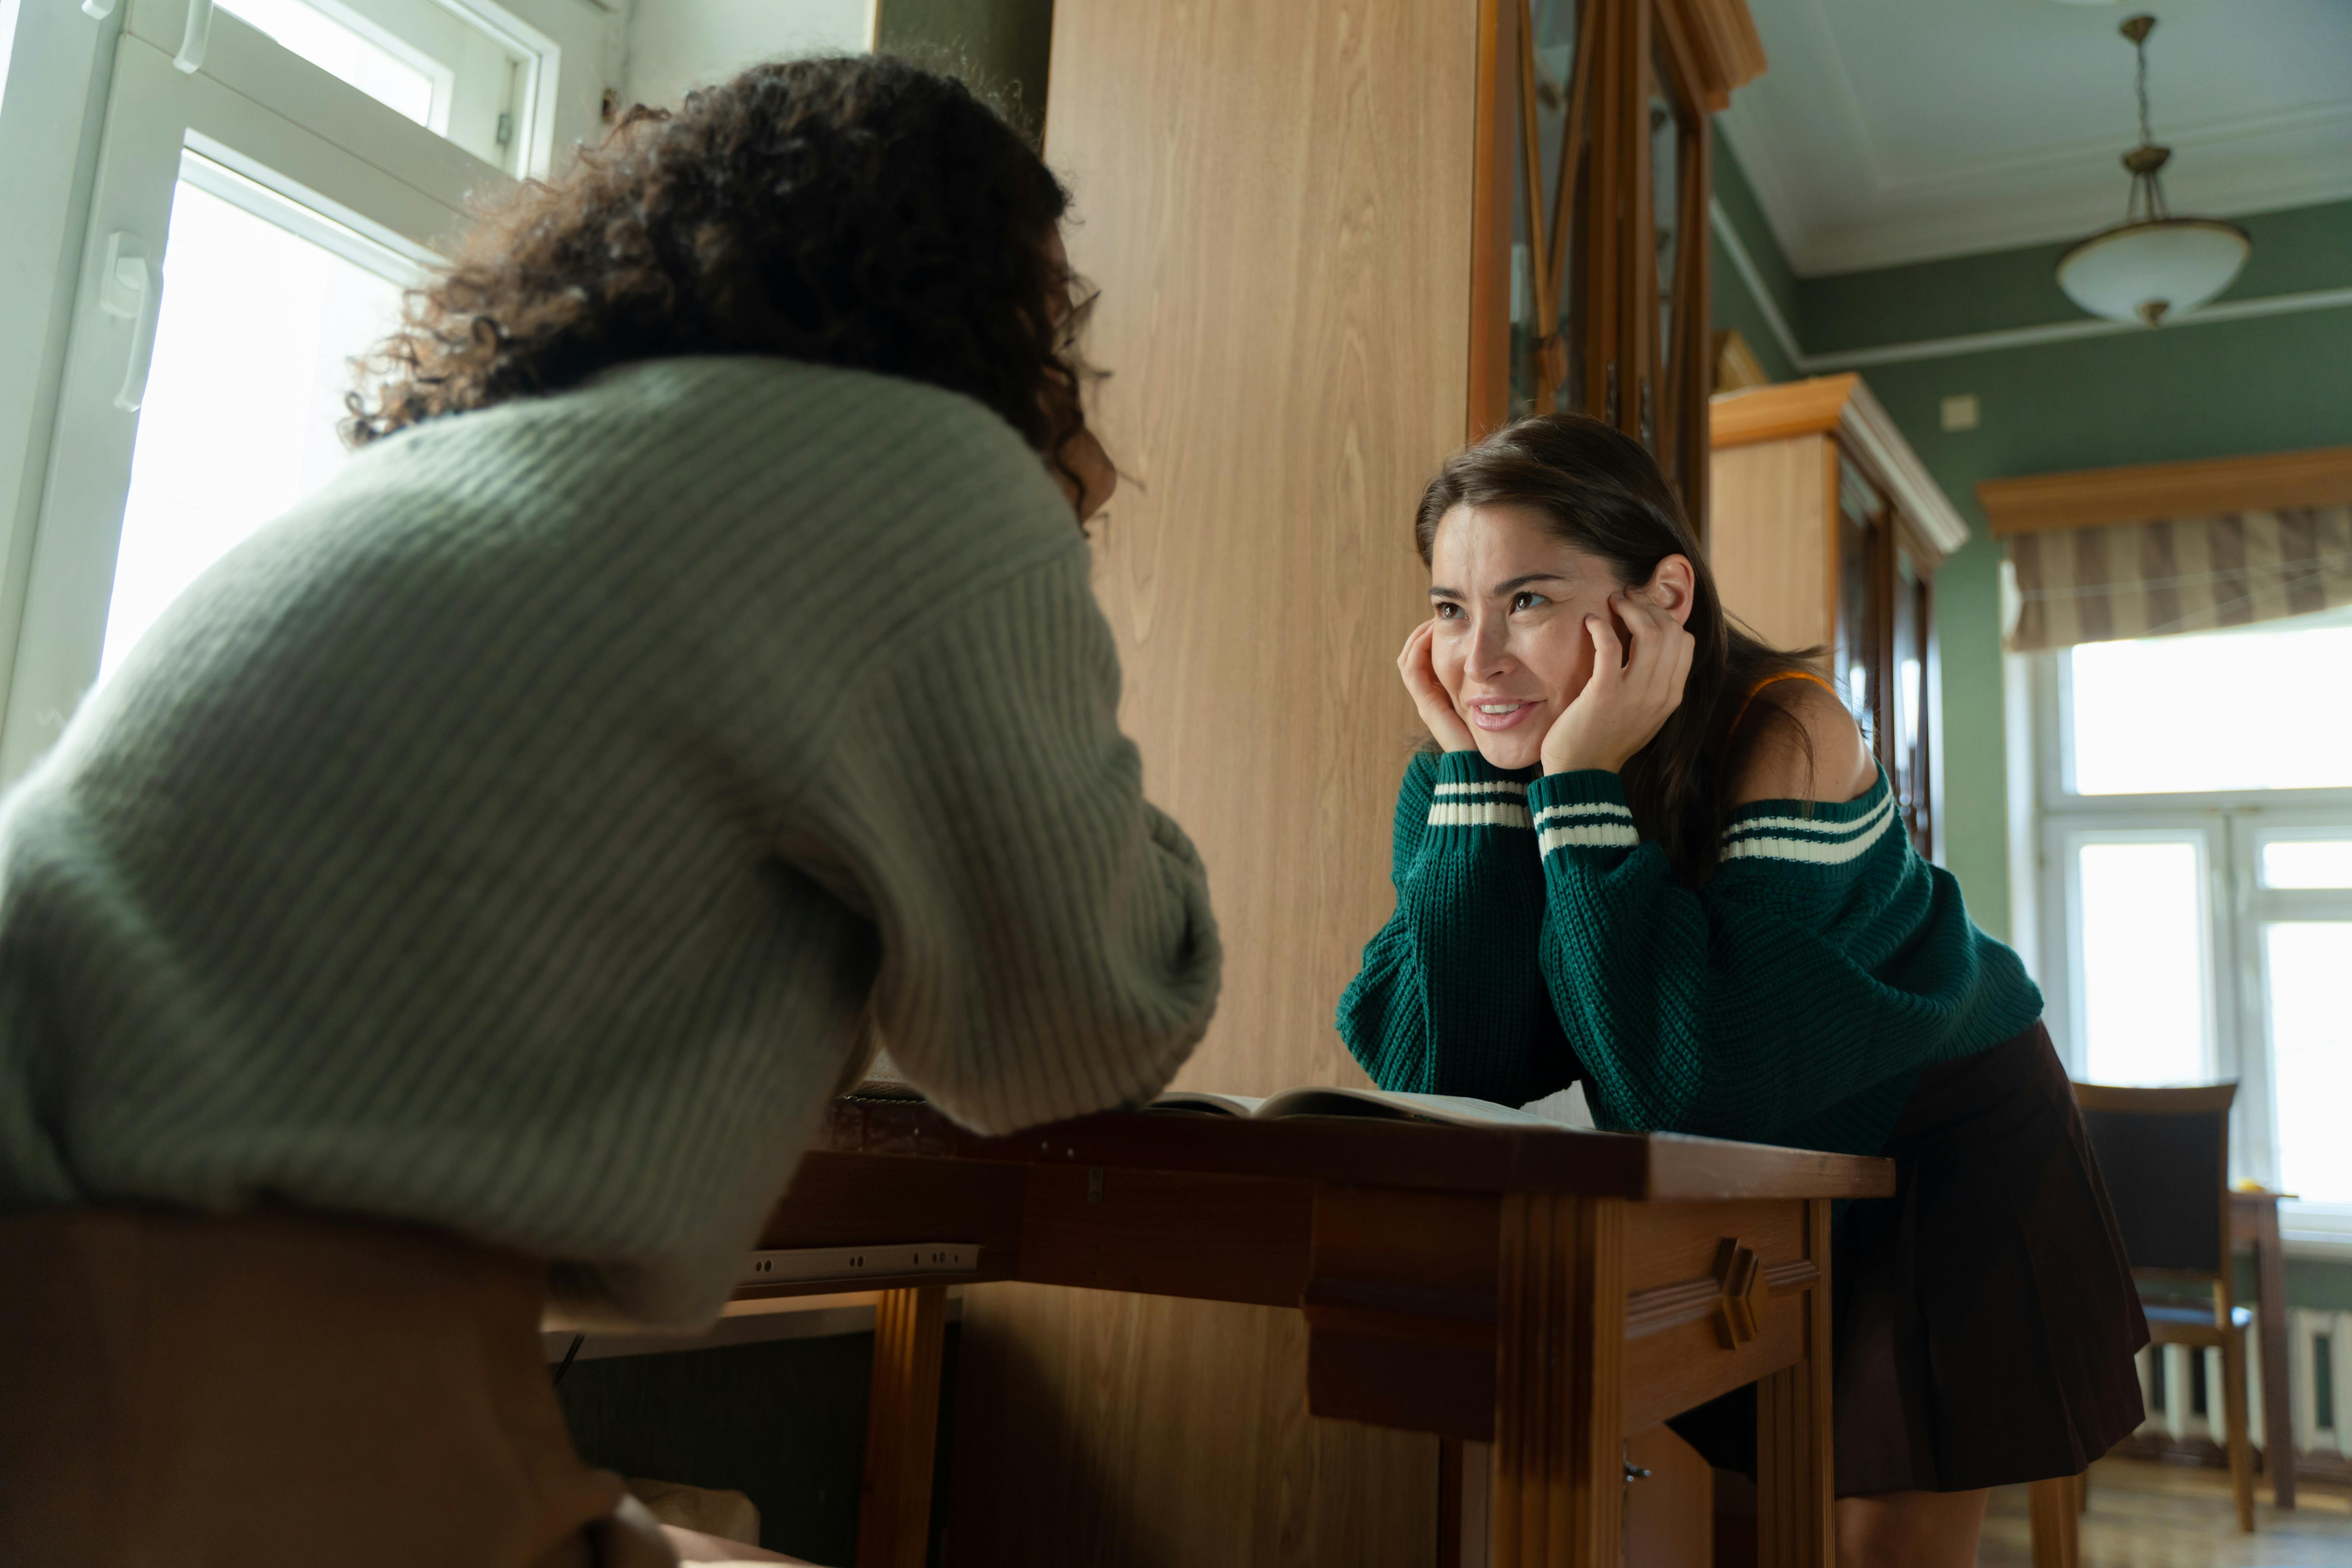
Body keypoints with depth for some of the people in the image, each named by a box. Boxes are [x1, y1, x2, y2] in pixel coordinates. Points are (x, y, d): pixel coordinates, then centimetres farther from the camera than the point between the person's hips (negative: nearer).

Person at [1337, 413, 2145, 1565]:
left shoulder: (1787, 735, -31)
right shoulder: (1476, 765, -16)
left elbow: (1684, 1089, -39)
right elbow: (1448, 1083, -26)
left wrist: (1581, 783, -41)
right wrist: (1474, 771, -30)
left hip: (1941, 1160, -4)